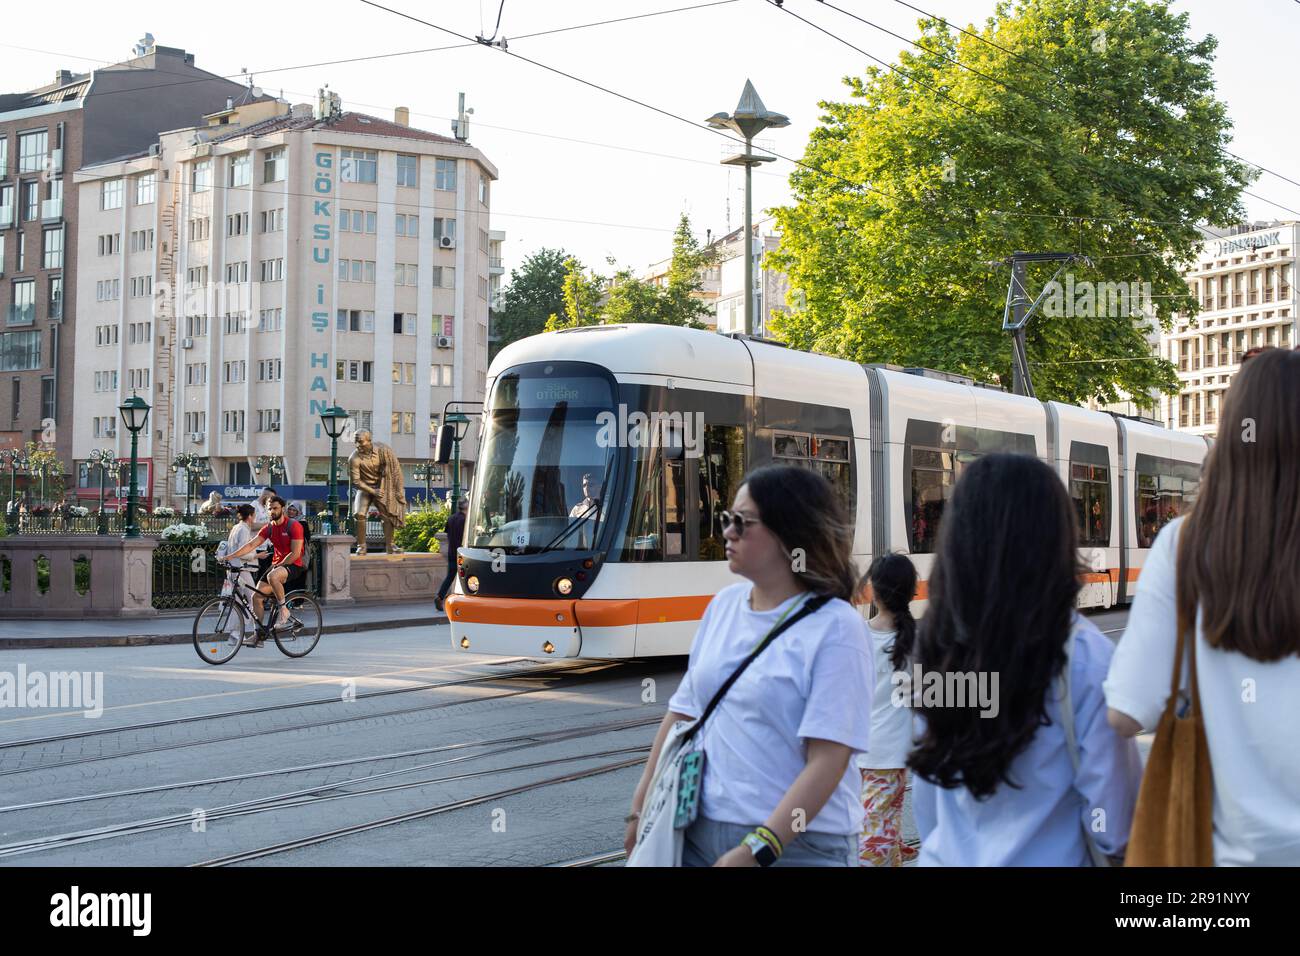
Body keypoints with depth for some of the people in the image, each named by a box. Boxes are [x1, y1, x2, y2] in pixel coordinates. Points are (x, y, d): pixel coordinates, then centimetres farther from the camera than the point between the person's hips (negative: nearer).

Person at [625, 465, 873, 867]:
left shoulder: (835, 627, -14)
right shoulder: (724, 603, 5)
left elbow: (828, 760, -19)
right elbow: (683, 712, 10)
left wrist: (755, 850, -23)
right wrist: (642, 808, 9)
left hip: (797, 844, -5)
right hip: (702, 831, 6)